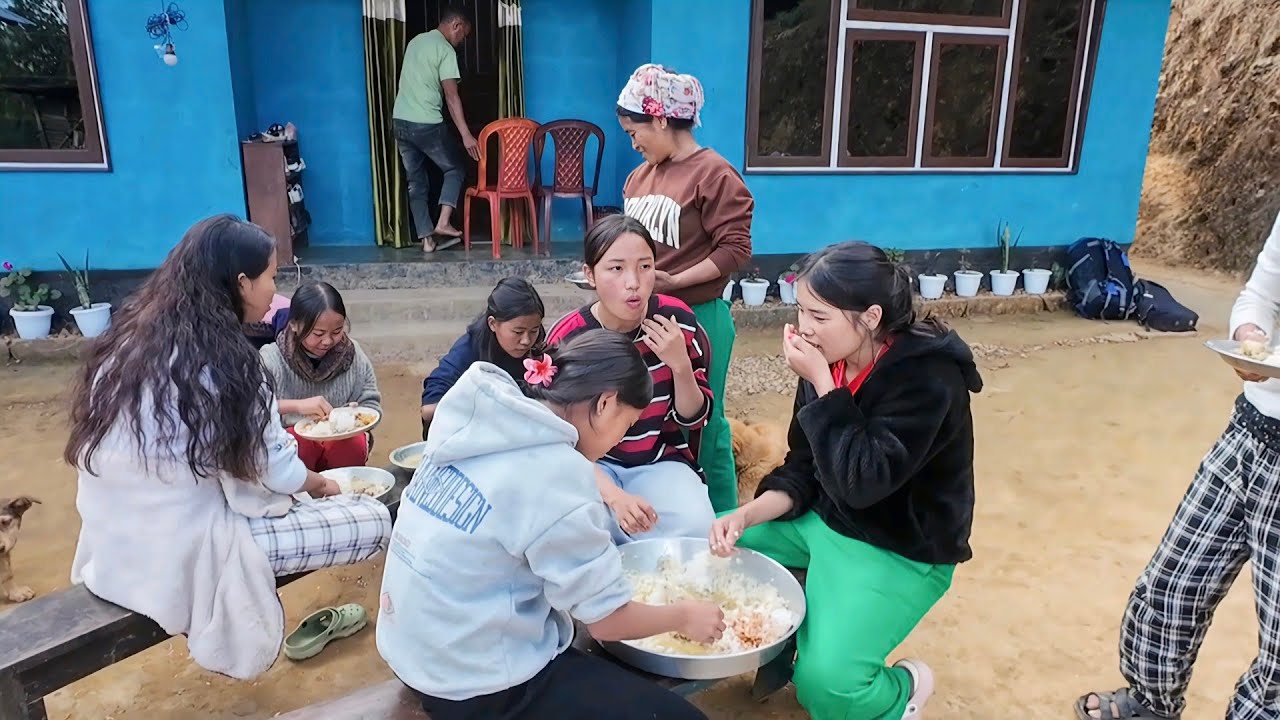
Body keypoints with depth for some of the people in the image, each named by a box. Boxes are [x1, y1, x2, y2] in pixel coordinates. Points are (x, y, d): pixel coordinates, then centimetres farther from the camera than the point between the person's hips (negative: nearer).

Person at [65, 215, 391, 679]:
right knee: (374, 519, -7)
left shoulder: (137, 335, 3)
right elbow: (273, 467, -13)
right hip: (180, 550, -9)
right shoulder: (218, 357, -21)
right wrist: (319, 484, 8)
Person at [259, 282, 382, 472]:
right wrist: (296, 405, -36)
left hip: (342, 442, 2)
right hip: (289, 444, -2)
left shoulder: (352, 354, -2)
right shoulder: (271, 358, -11)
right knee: (298, 442, -33)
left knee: (356, 443, -29)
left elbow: (371, 404, 2)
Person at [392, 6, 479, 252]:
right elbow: (451, 95, -17)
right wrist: (466, 135, -21)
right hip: (426, 124, -7)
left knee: (416, 181, 10)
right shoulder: (445, 50, -9)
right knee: (455, 168, 11)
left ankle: (427, 238, 9)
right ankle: (443, 222, -3)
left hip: (400, 121, 8)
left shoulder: (416, 41, 18)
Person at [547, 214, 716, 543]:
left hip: (661, 461, 2)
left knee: (696, 529, -27)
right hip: (593, 464, -1)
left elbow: (694, 418, -3)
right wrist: (613, 495, -30)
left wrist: (680, 364, -23)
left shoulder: (678, 320, -13)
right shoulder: (567, 339, -17)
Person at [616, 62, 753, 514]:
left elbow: (736, 251, -16)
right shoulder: (640, 175, 10)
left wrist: (674, 281, -20)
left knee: (703, 425, 5)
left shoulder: (714, 174, -12)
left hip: (698, 317, -7)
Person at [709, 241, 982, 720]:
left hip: (901, 552, -7)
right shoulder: (829, 361, -6)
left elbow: (861, 483, -33)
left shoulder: (928, 375, -25)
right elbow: (802, 470, 1)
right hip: (823, 520, 7)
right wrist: (747, 515, -15)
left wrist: (823, 385, -30)